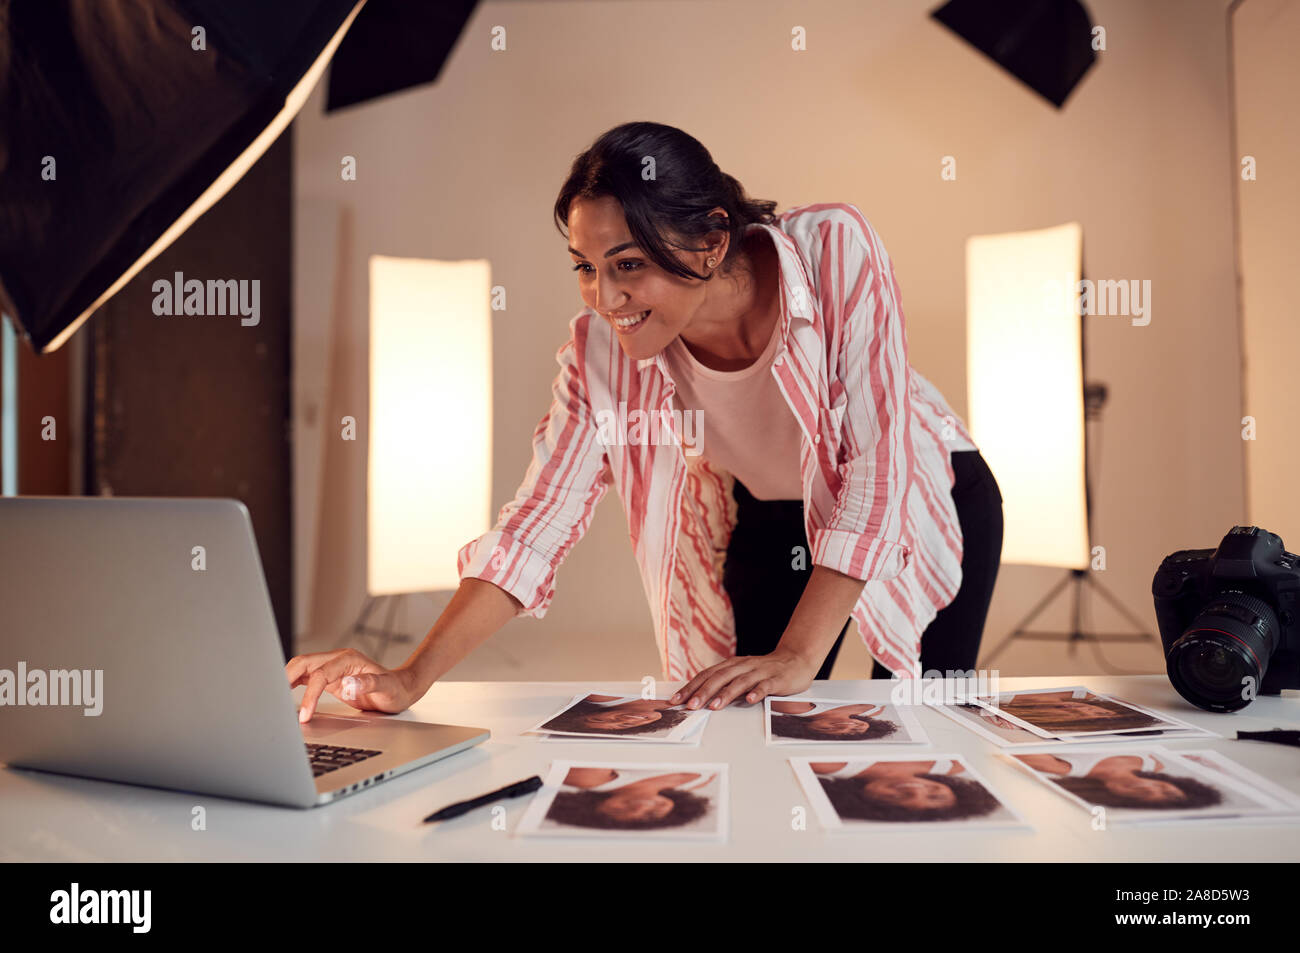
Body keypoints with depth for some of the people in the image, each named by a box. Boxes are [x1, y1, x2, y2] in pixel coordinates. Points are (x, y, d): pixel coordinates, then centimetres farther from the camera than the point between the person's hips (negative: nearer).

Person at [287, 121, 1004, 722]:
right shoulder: (599, 347, -24)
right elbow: (538, 519, -22)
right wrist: (410, 679, -32)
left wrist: (798, 657, -34)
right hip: (765, 524, 2)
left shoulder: (834, 249, -32)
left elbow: (877, 464, -31)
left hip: (922, 503, -1)